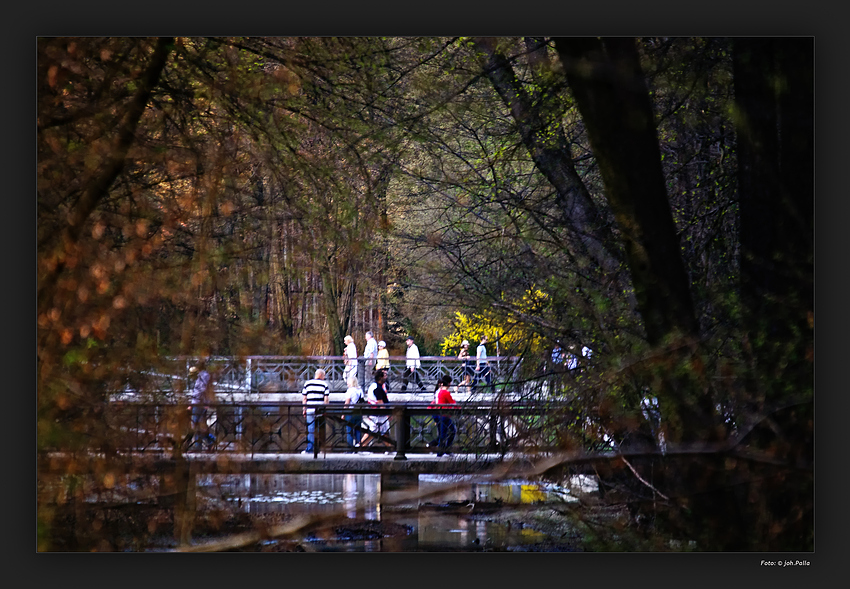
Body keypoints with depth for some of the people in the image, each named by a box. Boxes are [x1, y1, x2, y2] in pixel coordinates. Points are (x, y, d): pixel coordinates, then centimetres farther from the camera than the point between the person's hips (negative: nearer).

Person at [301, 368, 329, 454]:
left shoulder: (307, 383, 8)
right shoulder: (324, 384, 2)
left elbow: (304, 399, 6)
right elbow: (326, 399, -2)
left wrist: (304, 410, 11)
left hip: (310, 411, 2)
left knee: (310, 430, 4)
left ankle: (309, 449, 1)